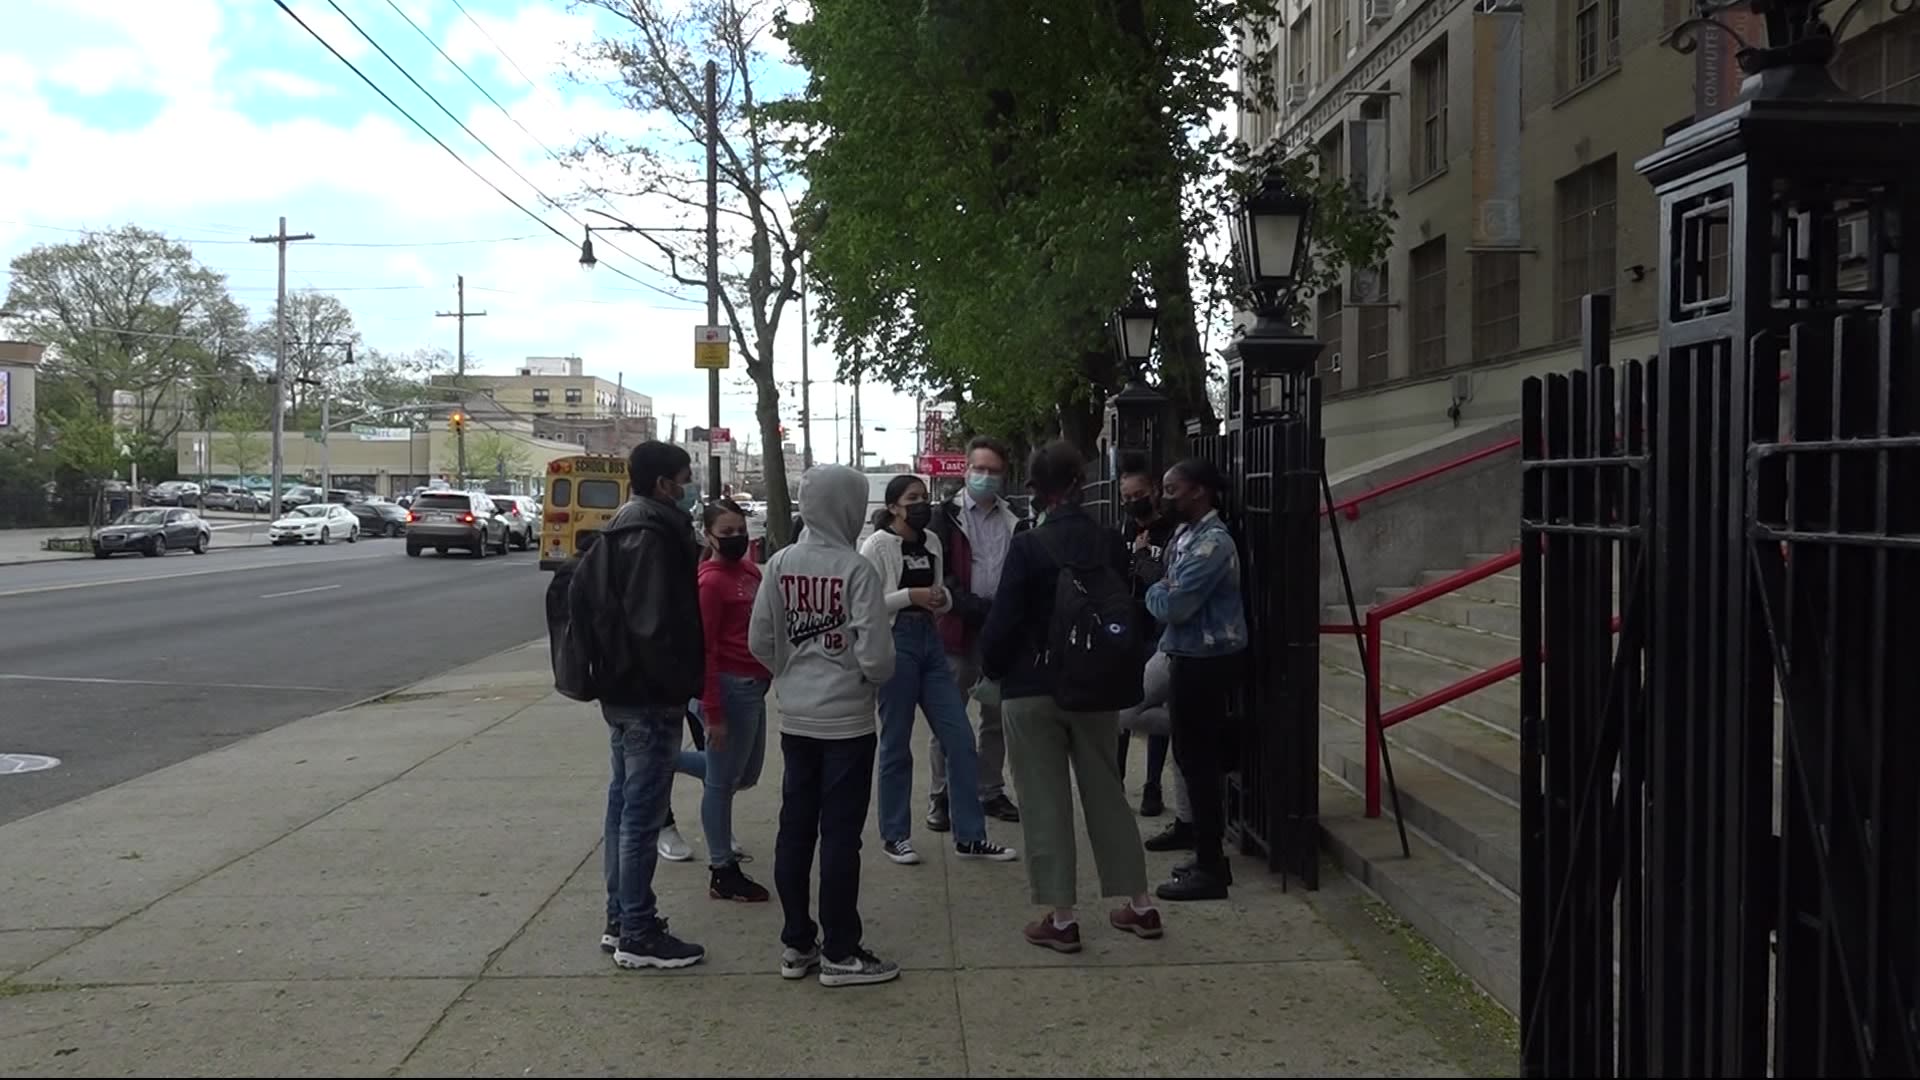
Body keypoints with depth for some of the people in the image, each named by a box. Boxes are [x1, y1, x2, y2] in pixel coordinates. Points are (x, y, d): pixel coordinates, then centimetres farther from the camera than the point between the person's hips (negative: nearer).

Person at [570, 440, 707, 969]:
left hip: (621, 691, 11)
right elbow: (655, 624, -24)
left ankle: (621, 918, 26)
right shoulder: (653, 535, -18)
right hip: (651, 697, -11)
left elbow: (581, 592, 18)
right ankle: (637, 935, 1)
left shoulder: (620, 530, 14)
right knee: (642, 812, -5)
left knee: (625, 804, 16)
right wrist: (685, 683, -15)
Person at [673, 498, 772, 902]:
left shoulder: (749, 569, 10)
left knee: (745, 774, 21)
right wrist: (712, 713, -20)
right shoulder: (710, 581, -16)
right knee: (723, 781, 3)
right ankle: (723, 873, 15)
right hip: (731, 688, -9)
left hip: (754, 686, 9)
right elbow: (702, 651, -19)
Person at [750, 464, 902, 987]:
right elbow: (875, 654, -17)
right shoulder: (856, 569, -15)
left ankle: (796, 944, 22)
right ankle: (839, 953, 11)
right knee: (840, 836, 2)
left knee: (795, 830, 12)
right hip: (846, 720, -5)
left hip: (795, 719, 5)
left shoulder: (780, 564, -1)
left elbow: (760, 642, 2)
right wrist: (876, 676, 4)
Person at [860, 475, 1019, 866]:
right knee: (896, 743, 4)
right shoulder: (878, 546, -8)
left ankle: (970, 836, 11)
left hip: (930, 641, 7)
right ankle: (894, 835, 18)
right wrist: (910, 595, -18)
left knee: (960, 739, 4)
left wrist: (942, 598, -2)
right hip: (895, 643, -6)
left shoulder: (931, 542, 11)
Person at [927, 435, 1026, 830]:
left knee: (997, 716, 11)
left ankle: (991, 792, 22)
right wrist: (973, 607, -18)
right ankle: (941, 796, 9)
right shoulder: (947, 516, -1)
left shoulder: (1014, 522, 11)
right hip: (957, 630, -4)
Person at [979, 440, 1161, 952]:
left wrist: (993, 666, 4)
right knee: (1106, 793, 15)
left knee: (1046, 803, 4)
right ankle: (1139, 904, 21)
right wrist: (1125, 673, 18)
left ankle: (1061, 918, 7)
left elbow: (1003, 620, -14)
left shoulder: (1028, 546, -15)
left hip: (1032, 689, -4)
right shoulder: (1110, 543, -1)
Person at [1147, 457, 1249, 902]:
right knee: (1195, 760, 16)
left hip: (1205, 662, -10)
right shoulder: (1187, 533, 11)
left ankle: (1210, 870, 3)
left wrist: (1156, 591, -3)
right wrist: (1163, 592, -4)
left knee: (1199, 763, -4)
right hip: (1191, 657, 10)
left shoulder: (1212, 542, -20)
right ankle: (1209, 858, 26)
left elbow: (1172, 607, -22)